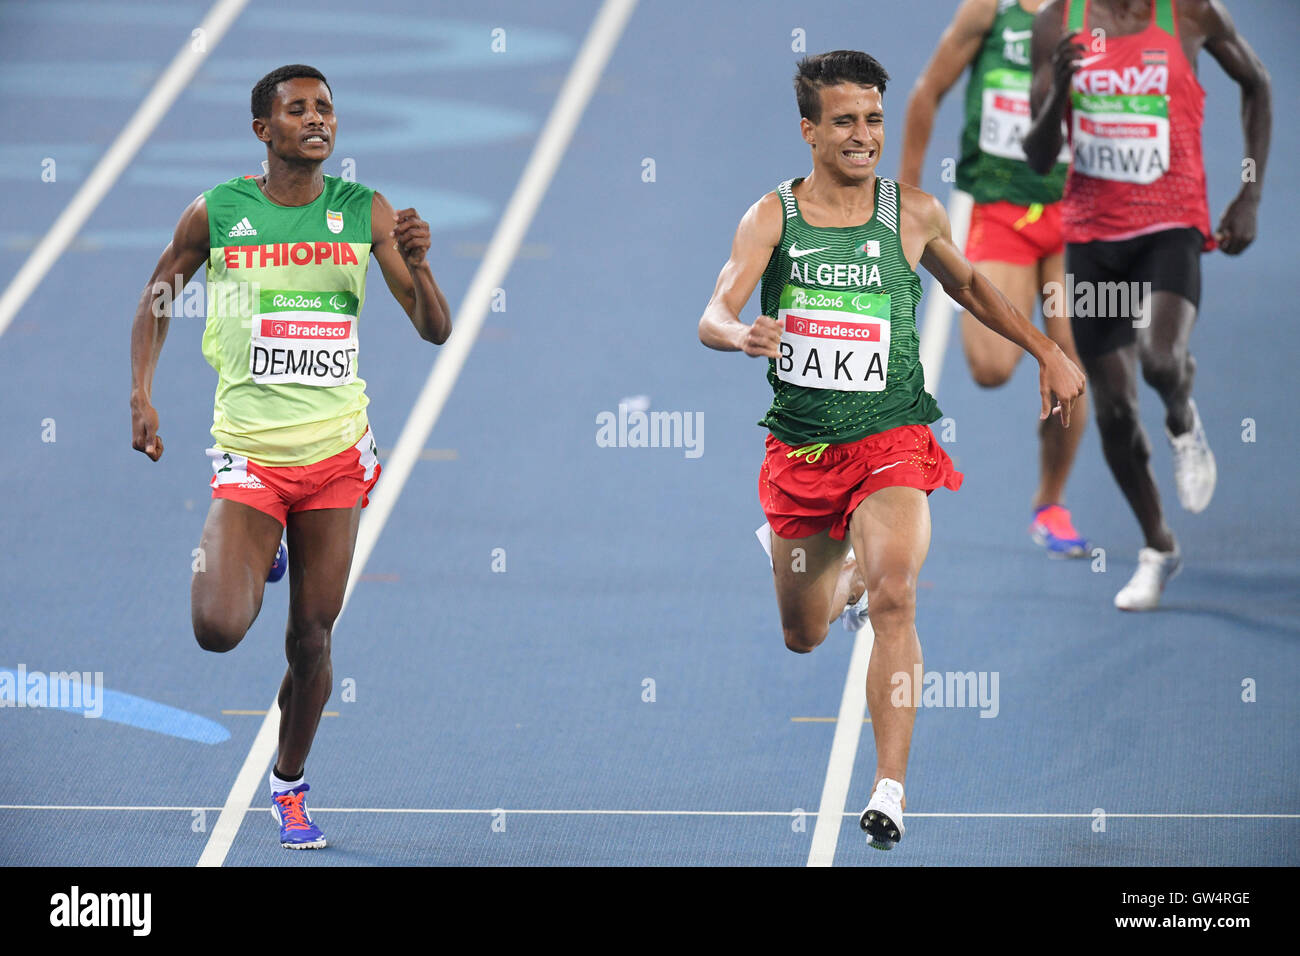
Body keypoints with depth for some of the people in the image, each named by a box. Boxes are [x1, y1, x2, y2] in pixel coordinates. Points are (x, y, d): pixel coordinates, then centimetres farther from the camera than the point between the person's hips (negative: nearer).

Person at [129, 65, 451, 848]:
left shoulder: (367, 213, 0)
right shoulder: (215, 215, -3)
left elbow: (436, 331, -1)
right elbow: (158, 297, 13)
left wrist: (418, 266, -21)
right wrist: (142, 396, 2)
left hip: (337, 453, 1)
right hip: (250, 453, -1)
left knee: (313, 638, 4)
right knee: (219, 629, -17)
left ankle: (289, 783, 28)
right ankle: (236, 566, 21)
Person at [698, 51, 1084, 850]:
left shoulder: (915, 214, 0)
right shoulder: (772, 217, -4)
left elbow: (969, 285, 21)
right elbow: (713, 317, -16)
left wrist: (1049, 352, 18)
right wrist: (742, 335, -39)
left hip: (890, 444, -2)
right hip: (800, 447, 2)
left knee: (895, 597, -27)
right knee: (804, 635, 17)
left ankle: (891, 786, -28)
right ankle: (836, 575, 57)